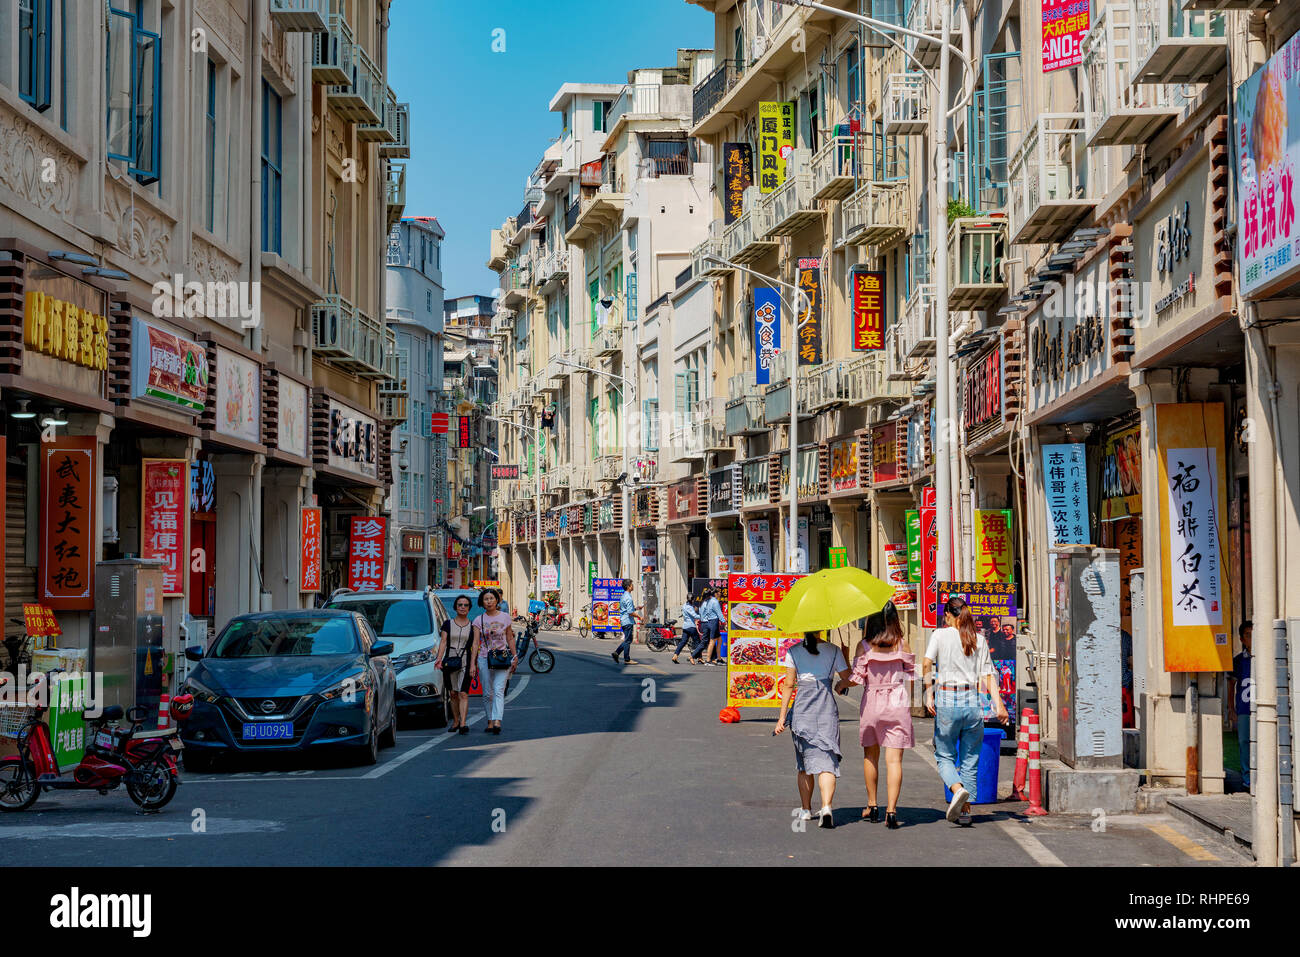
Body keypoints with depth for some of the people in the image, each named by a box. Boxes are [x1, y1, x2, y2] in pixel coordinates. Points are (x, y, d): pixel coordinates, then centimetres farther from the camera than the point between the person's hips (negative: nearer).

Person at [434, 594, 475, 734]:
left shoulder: (473, 626, 7)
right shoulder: (448, 624, 9)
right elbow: (443, 642, 2)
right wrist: (439, 658, -14)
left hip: (465, 662, -2)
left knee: (463, 694, -12)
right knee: (453, 694, 7)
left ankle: (463, 723, -20)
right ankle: (455, 721, 18)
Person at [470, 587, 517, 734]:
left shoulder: (505, 617, 5)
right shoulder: (479, 620, 4)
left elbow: (510, 639, 11)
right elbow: (475, 643, 3)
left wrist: (514, 658, 7)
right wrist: (472, 663, -3)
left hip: (502, 659, -2)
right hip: (484, 659, 2)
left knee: (498, 690, -15)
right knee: (487, 693, 5)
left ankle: (497, 722, -27)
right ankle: (490, 722, 16)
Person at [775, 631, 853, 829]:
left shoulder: (794, 652, 0)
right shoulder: (833, 651, 1)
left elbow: (789, 685, -1)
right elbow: (848, 679, 6)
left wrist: (782, 716, 2)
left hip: (802, 708, 1)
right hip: (827, 708, -1)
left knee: (805, 761, 15)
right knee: (826, 761, -4)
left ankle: (806, 809, 23)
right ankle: (826, 807, -23)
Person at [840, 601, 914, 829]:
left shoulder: (864, 646, -6)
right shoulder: (902, 645, -2)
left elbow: (857, 677, -7)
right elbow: (911, 674, 3)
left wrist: (841, 685, 12)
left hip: (871, 703, 0)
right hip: (898, 704, 0)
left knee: (870, 755, 18)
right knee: (894, 759, -2)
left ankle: (872, 806, 26)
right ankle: (891, 809, -13)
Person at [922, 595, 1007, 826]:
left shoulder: (940, 634, 1)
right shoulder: (979, 639, 9)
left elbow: (928, 663, -14)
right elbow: (988, 675, 2)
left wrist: (929, 695, -12)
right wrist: (999, 704, -3)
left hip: (947, 701, -3)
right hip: (972, 702, 3)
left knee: (944, 756, 8)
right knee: (969, 759, 10)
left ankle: (958, 788, -20)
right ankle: (964, 810, 8)